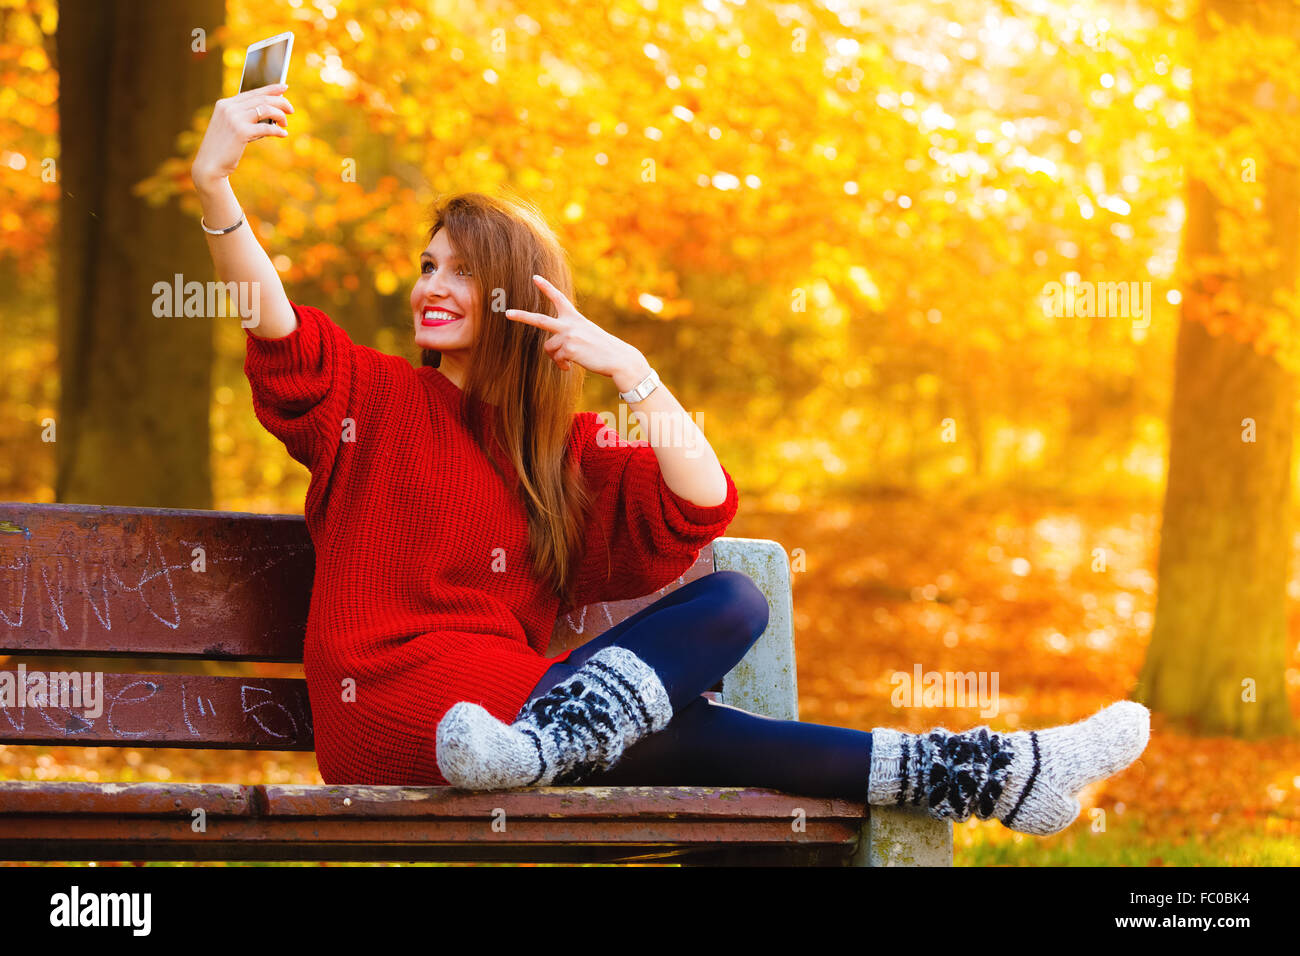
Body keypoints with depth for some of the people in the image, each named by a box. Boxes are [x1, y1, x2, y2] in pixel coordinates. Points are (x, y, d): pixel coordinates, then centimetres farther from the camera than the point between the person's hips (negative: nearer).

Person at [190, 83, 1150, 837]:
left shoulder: (568, 449, 21)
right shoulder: (371, 395, 12)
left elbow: (702, 503, 5)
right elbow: (273, 325, -8)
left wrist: (630, 369, -5)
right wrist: (215, 184, -24)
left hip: (502, 687, 6)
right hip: (396, 705, -5)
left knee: (731, 598, -13)